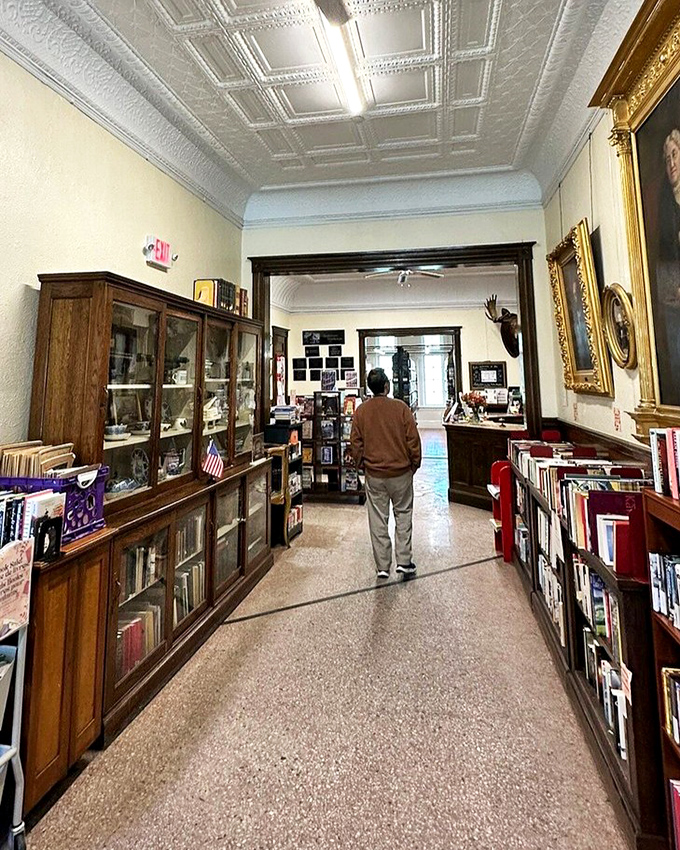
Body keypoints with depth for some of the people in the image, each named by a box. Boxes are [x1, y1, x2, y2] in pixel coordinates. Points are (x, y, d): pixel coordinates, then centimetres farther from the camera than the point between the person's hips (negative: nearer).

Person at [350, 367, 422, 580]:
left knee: (378, 520, 9)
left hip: (374, 474, 2)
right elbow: (413, 439, -6)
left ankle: (383, 566, 16)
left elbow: (355, 443, 1)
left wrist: (361, 465, 14)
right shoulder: (401, 407, -8)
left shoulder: (361, 411, -2)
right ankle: (404, 561, 13)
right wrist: (415, 464, 8)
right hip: (401, 471, -1)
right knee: (403, 514, 14)